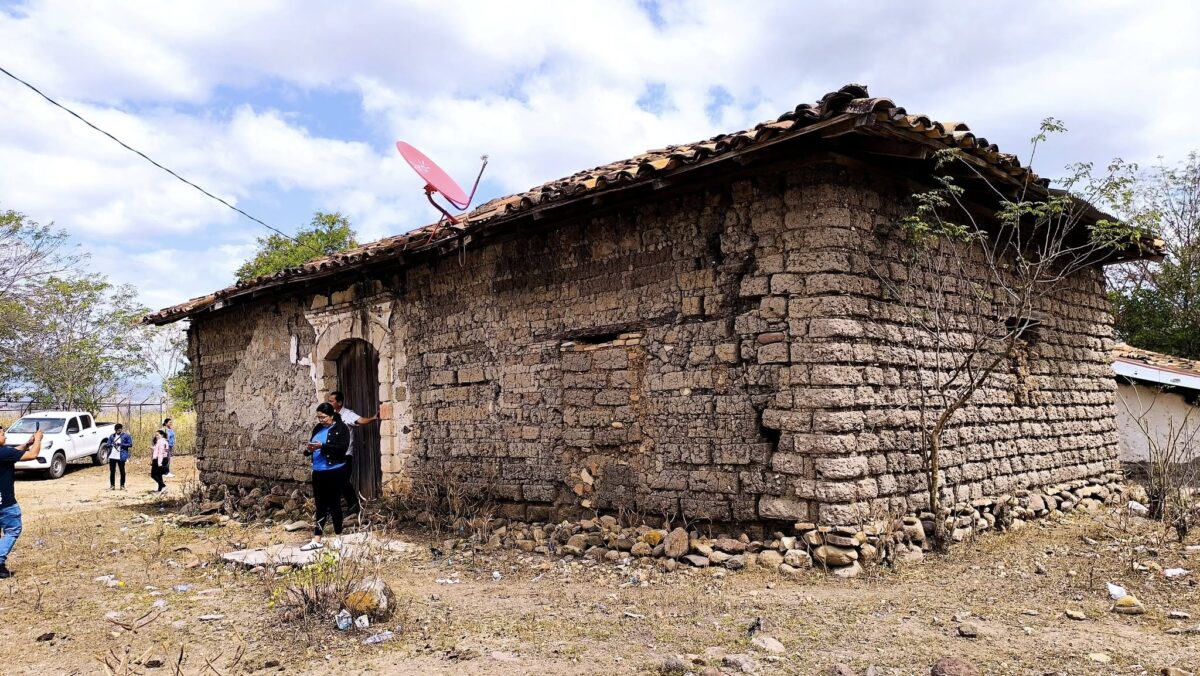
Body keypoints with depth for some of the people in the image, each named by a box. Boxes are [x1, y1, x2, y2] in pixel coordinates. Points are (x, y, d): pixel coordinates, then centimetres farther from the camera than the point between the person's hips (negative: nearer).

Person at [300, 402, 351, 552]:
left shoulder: (341, 428, -7)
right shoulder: (318, 428, 12)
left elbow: (342, 448, -19)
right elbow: (311, 445, 17)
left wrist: (322, 446, -26)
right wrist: (309, 449, -7)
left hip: (334, 471, -6)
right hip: (318, 472, 6)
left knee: (334, 504, 3)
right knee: (320, 506, 10)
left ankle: (338, 538, 15)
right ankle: (317, 540, 14)